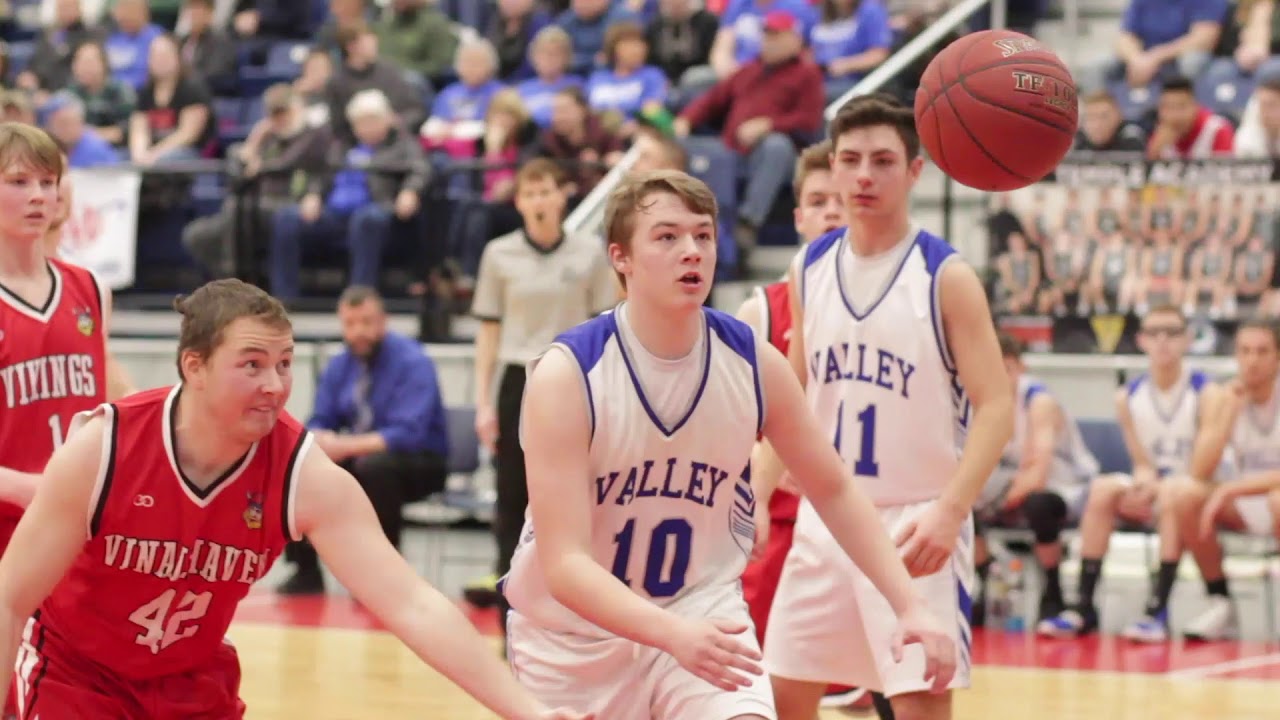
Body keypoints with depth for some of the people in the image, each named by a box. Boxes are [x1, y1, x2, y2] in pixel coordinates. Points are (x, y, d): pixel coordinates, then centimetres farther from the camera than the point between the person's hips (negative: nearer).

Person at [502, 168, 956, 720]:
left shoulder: (753, 362, -10)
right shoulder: (566, 375, -22)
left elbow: (835, 492, 5)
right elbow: (564, 563, -27)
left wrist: (909, 606, -6)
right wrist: (674, 634, -43)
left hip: (702, 611, 2)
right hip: (573, 636, -2)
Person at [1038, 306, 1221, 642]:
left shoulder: (1204, 390, -8)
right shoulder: (1128, 396, 4)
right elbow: (1142, 462, 4)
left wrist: (1155, 486, -26)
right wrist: (1145, 479, -21)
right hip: (1150, 491, 4)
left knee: (1173, 495, -36)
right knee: (1102, 489, -23)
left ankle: (1158, 609, -37)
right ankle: (1084, 606, -25)